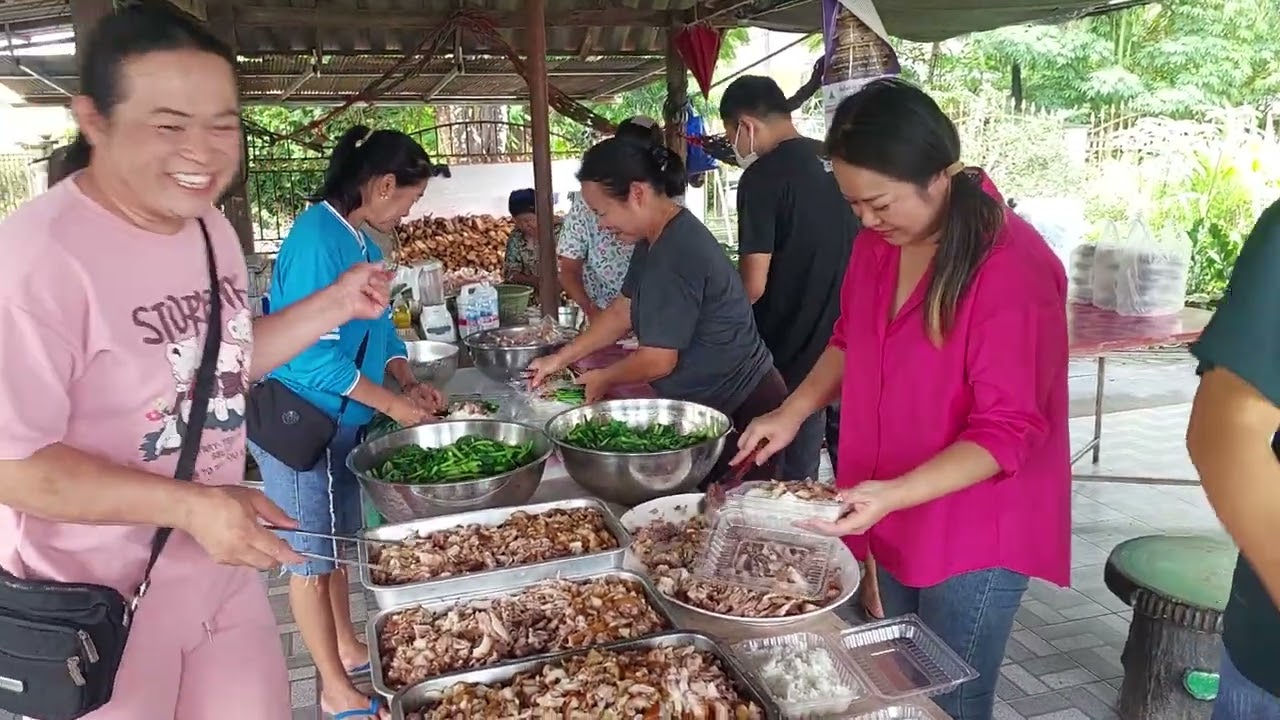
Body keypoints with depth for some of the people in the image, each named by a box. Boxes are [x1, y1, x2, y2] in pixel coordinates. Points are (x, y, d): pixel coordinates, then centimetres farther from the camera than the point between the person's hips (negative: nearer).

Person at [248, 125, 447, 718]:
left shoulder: (363, 239, 5)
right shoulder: (318, 238, -24)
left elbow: (377, 326, 15)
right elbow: (310, 354, -27)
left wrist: (408, 382, 1)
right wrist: (391, 403, -19)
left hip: (341, 419, 9)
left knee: (338, 540, 21)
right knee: (312, 554, 5)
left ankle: (347, 647, 38)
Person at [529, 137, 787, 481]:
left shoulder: (675, 255, -24)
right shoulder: (655, 240, 7)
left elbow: (658, 361, -20)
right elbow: (622, 311, 16)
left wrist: (604, 379, -2)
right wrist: (560, 359, 14)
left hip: (742, 411, -9)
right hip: (711, 403, 9)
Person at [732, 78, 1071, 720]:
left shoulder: (1015, 269, -24)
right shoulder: (877, 242, -1)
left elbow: (1004, 432, -23)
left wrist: (896, 492, -34)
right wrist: (794, 411, -1)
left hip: (973, 538, -7)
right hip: (894, 525, 7)